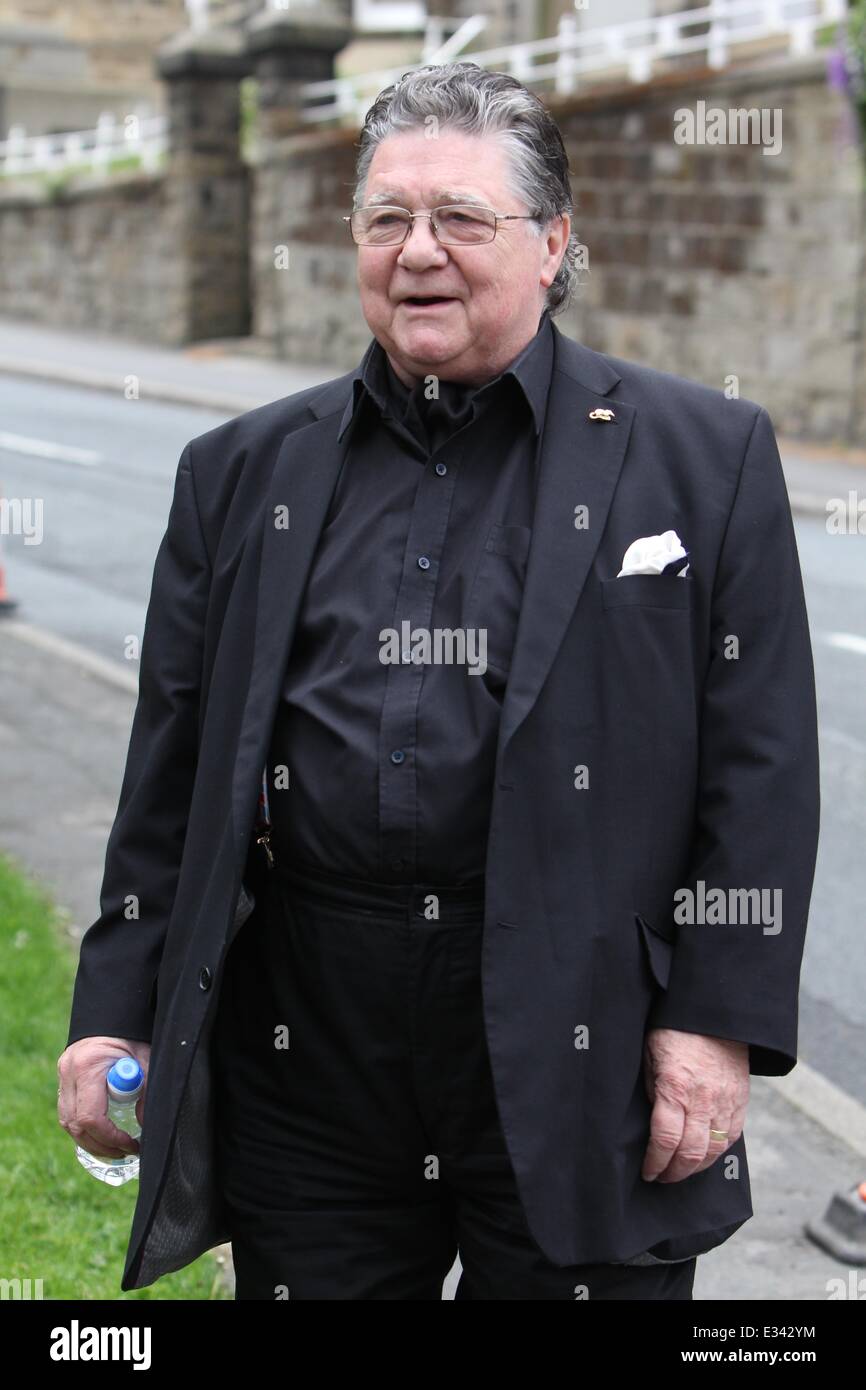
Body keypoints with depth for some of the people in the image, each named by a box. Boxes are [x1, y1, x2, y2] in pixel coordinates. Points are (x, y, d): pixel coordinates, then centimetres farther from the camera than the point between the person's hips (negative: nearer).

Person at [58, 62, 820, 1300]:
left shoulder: (706, 456, 2)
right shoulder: (245, 472, 11)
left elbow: (760, 766, -2)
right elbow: (173, 768, 12)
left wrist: (717, 1020, -8)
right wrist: (118, 1008, 8)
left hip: (577, 1056, -2)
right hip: (301, 1047, 3)